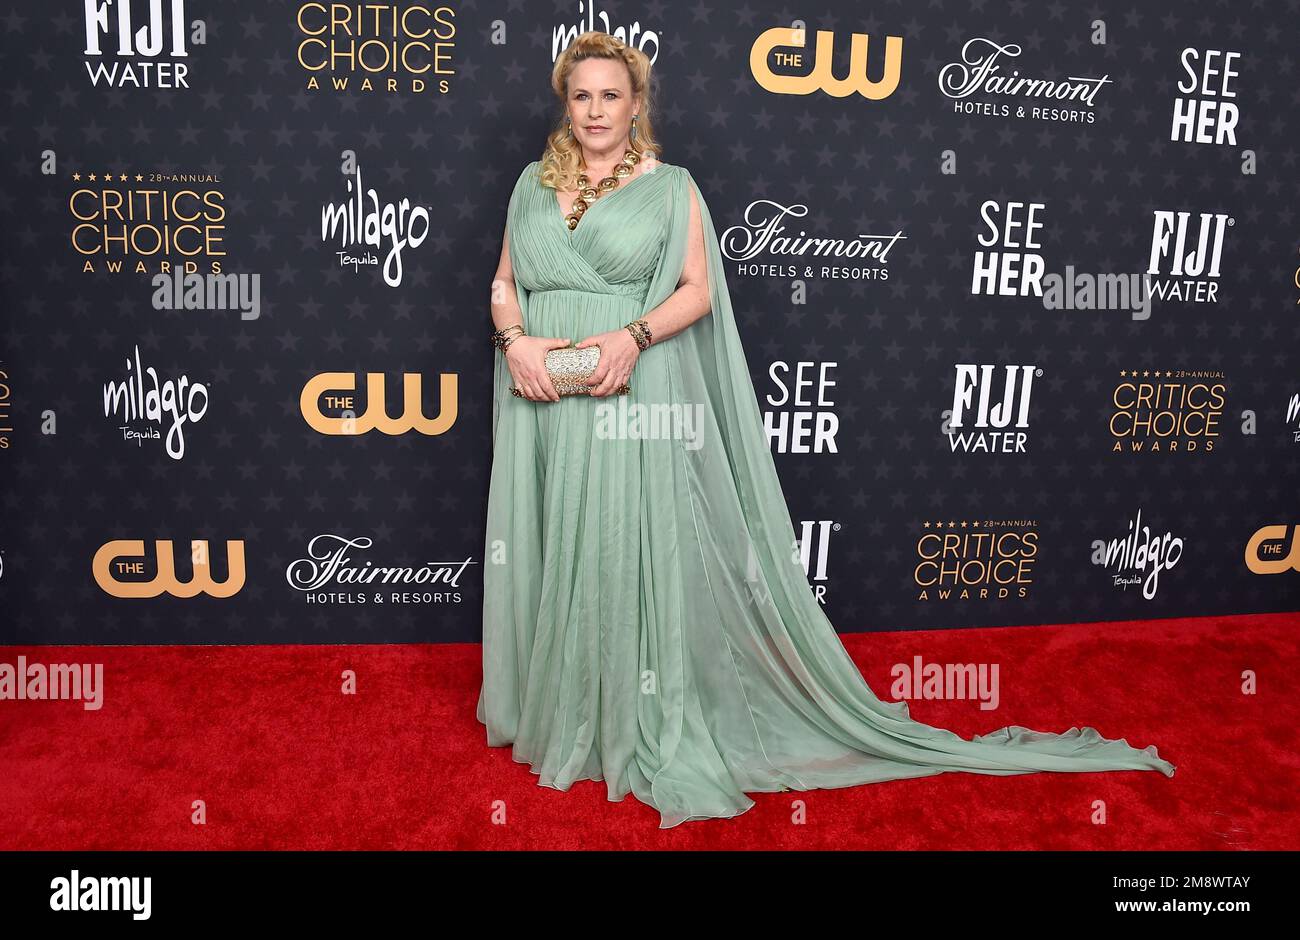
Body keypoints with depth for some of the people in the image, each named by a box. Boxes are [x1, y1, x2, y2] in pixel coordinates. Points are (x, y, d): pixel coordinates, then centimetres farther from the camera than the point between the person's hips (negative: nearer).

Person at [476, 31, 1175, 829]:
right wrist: (516, 341, -9)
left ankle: (638, 725, 9)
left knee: (627, 551, -3)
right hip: (541, 403, 4)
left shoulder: (669, 186, 2)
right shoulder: (534, 184, 13)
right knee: (548, 552, 9)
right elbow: (505, 282, 11)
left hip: (629, 401, -4)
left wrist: (633, 336, -19)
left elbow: (698, 290, -3)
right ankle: (549, 709, 26)